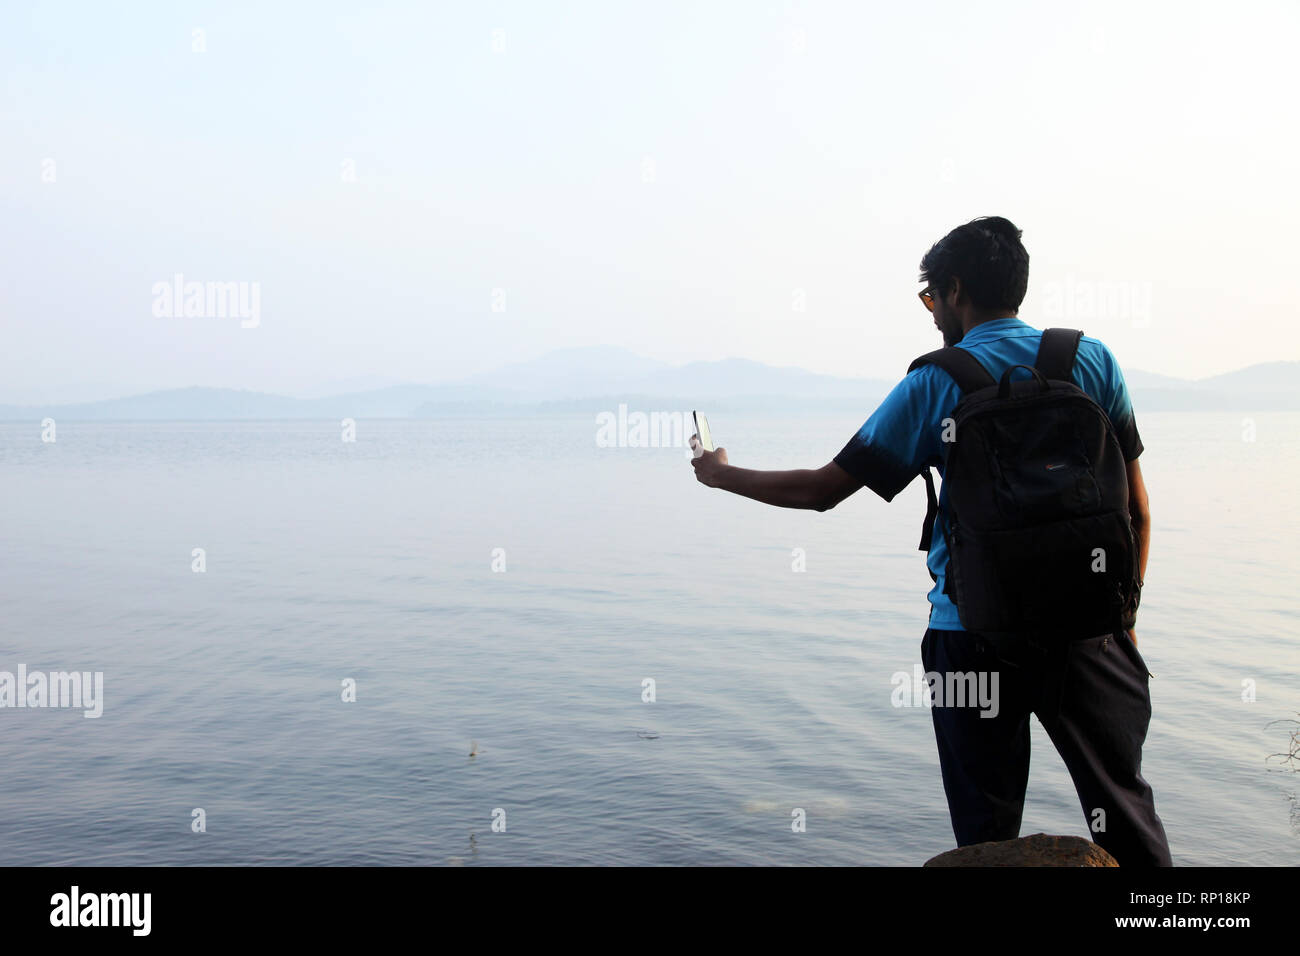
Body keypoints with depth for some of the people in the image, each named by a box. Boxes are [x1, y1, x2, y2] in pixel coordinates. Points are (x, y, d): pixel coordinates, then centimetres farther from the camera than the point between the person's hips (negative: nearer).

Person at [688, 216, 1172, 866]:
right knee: (1124, 812, 13)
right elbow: (1135, 508, 4)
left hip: (975, 634, -2)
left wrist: (723, 475, 12)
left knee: (987, 833, 10)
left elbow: (824, 489, -2)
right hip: (1085, 629, 2)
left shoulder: (935, 383, -4)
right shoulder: (1093, 360, 3)